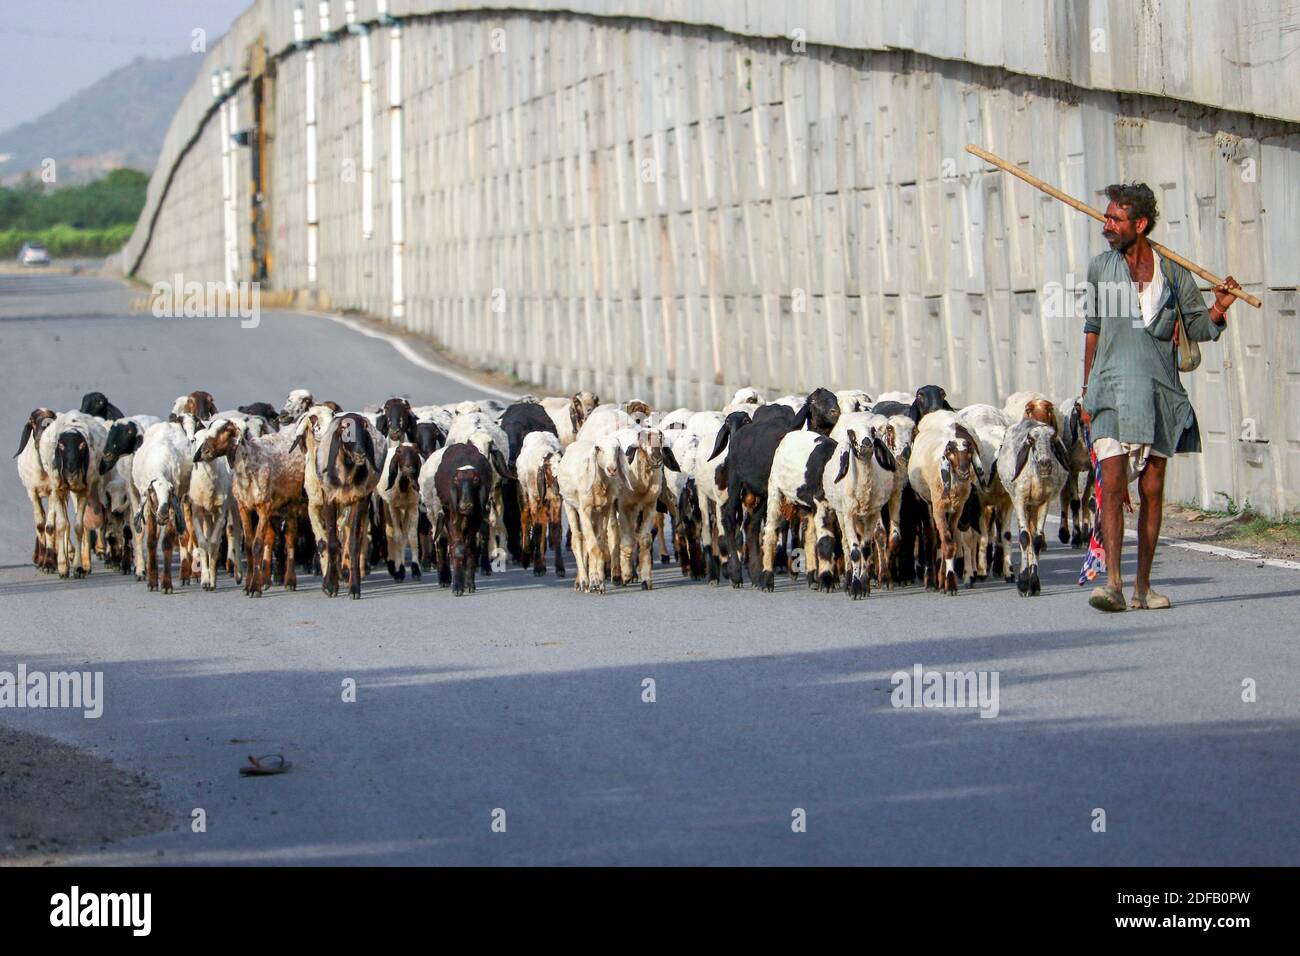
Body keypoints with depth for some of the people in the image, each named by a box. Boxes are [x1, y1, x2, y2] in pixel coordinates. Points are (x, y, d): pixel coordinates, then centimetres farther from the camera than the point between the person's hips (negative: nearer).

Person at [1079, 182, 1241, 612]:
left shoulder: (1173, 273, 3)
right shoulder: (1100, 269, 6)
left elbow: (1197, 329, 9)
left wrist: (1218, 310, -12)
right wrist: (1087, 391, 13)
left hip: (1160, 394, 1)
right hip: (1112, 393, -1)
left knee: (1152, 490, 3)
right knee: (1112, 484, -13)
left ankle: (1143, 584, 10)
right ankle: (1112, 581, -18)